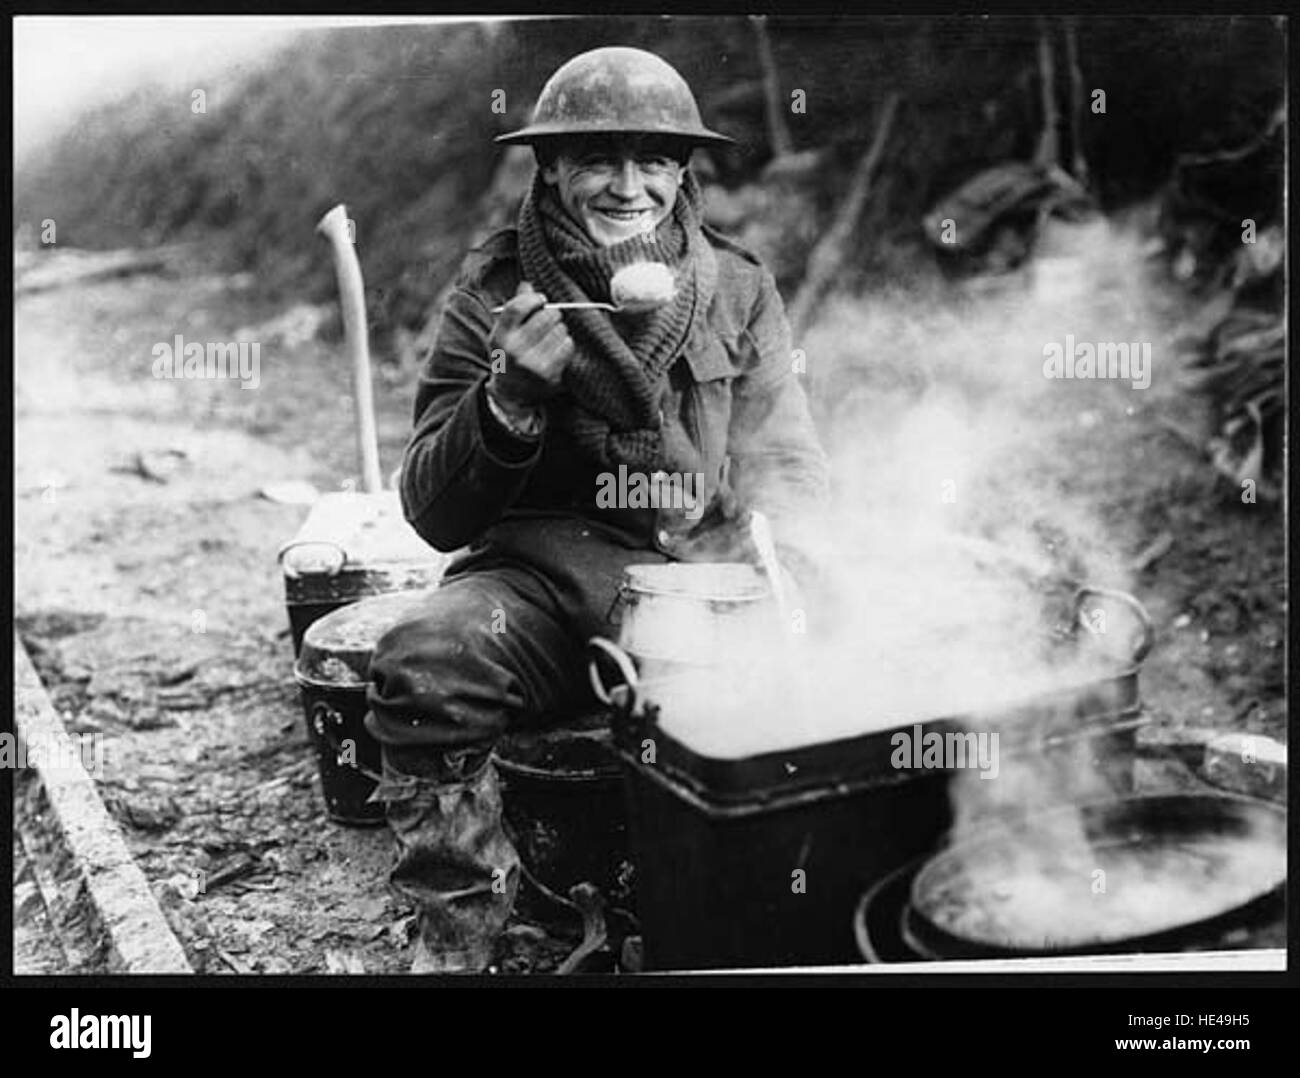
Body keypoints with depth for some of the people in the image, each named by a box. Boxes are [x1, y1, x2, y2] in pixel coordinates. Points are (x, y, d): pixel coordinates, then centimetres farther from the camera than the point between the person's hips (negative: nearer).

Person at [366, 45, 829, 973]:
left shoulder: (738, 290, 11)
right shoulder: (496, 292, 5)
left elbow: (785, 454, 10)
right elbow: (435, 517, 2)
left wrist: (781, 529, -15)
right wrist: (510, 400, -17)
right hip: (539, 578, -1)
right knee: (424, 662, -30)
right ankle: (457, 933, -12)